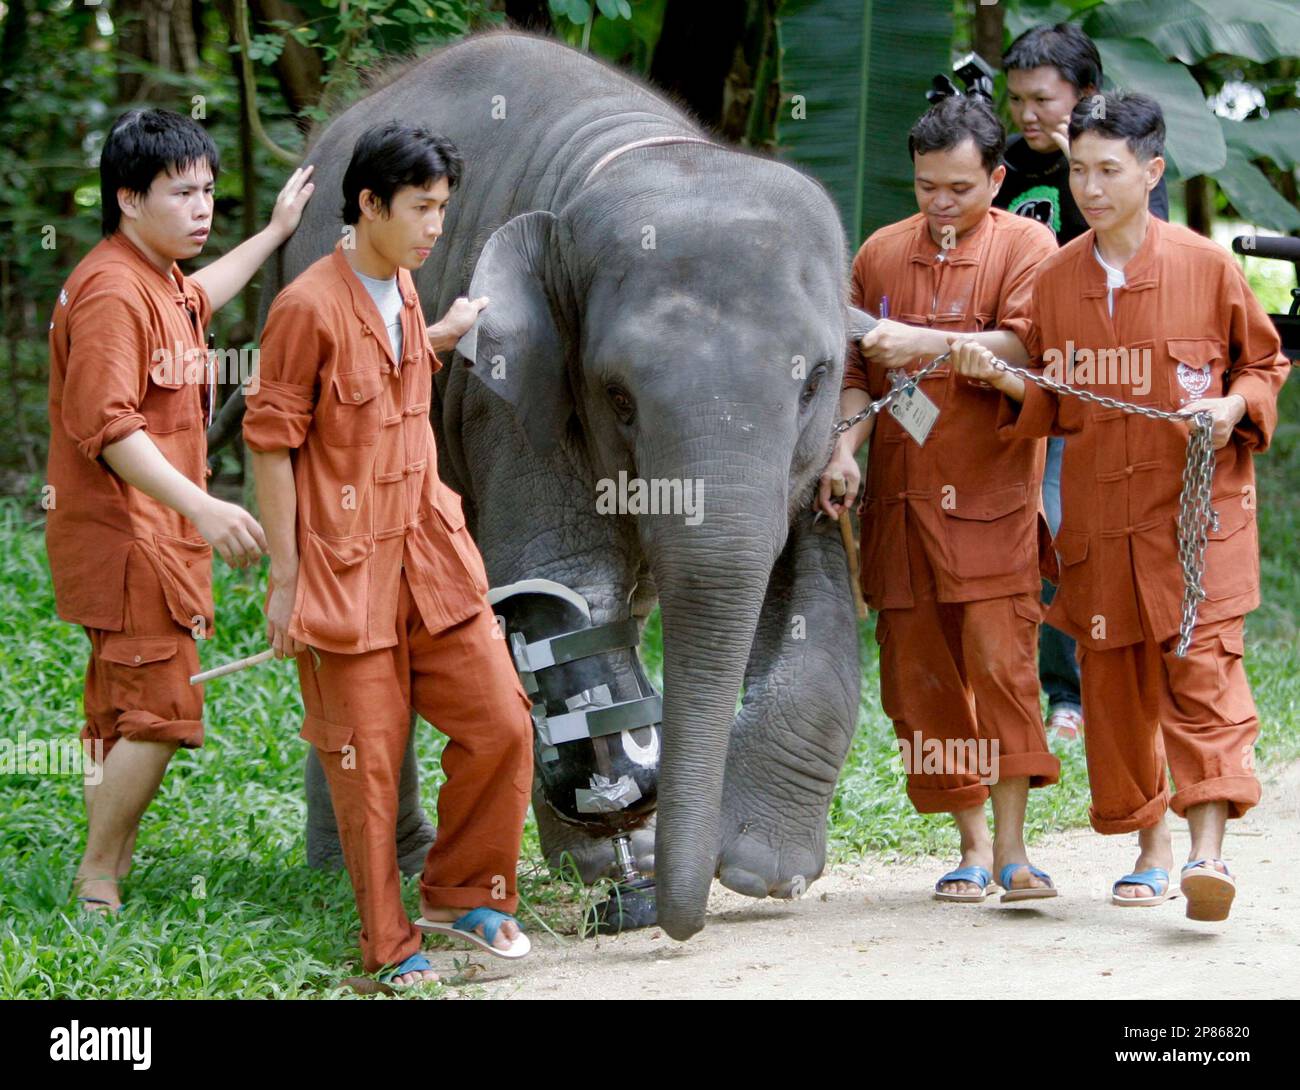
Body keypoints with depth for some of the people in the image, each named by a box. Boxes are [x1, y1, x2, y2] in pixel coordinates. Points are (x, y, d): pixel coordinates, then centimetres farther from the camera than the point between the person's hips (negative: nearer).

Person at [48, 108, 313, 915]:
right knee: (158, 715, -11)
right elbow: (105, 426, -27)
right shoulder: (111, 290, -20)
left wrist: (274, 233, 45)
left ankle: (110, 870, 20)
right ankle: (98, 885, -3)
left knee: (124, 717, 14)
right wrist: (202, 507, -33)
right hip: (125, 537, -11)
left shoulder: (161, 281, 14)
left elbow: (196, 299, 41)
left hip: (159, 537, 11)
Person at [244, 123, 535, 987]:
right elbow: (272, 444, -13)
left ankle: (460, 891, 22)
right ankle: (388, 943, 14)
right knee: (367, 761, 1)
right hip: (346, 570, -7)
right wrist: (285, 577, -12)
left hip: (428, 552, 7)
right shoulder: (309, 308, -15)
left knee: (502, 726, 3)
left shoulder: (402, 291, 9)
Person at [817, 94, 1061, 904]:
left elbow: (1028, 348, -15)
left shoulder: (1027, 246, 1)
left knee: (1000, 661, -14)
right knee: (921, 677, 2)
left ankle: (1012, 850, -10)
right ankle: (974, 847, 10)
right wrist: (844, 450, 0)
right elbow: (858, 371, 16)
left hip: (992, 494, -4)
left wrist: (926, 343, -20)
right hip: (901, 495, 5)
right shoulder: (881, 254, 14)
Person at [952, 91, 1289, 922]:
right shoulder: (1056, 280, 7)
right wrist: (1003, 378, -4)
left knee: (1201, 666, -14)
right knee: (1112, 681, 7)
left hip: (1196, 507, -4)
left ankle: (1209, 849, -20)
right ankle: (1150, 847, 21)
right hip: (1098, 517, 4)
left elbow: (1265, 363, 7)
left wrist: (1235, 407, -13)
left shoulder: (1208, 268, -3)